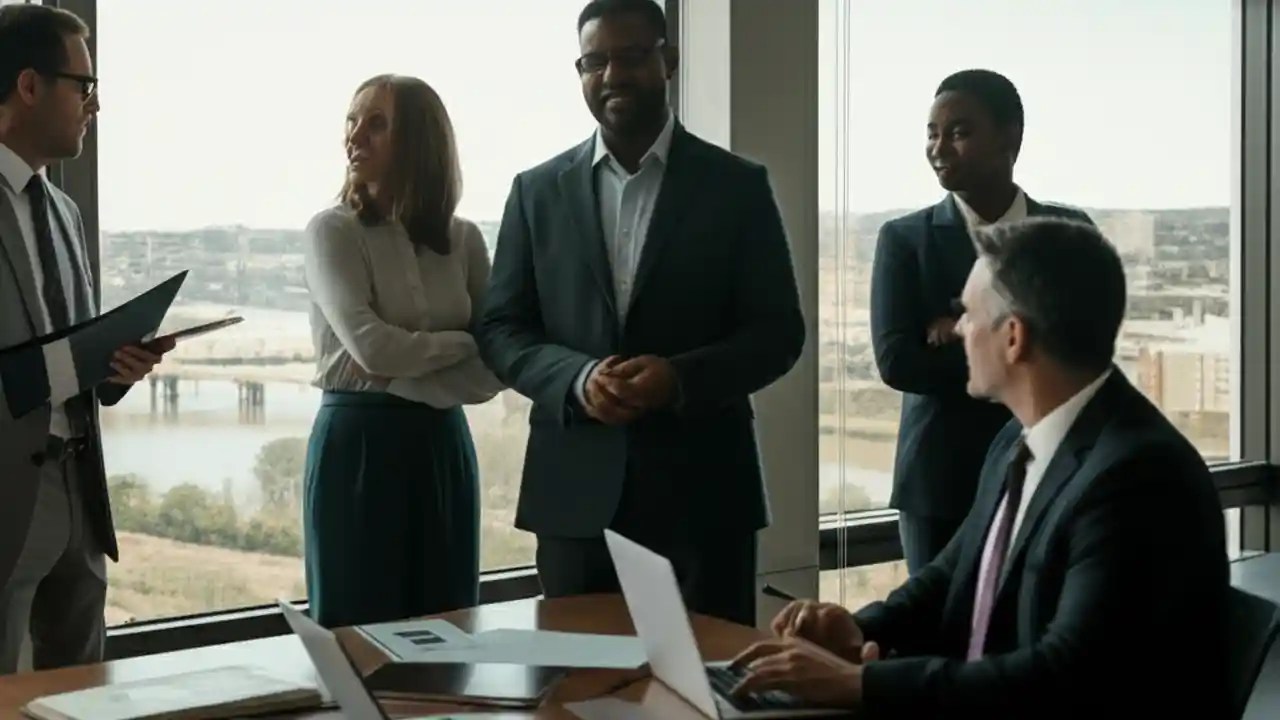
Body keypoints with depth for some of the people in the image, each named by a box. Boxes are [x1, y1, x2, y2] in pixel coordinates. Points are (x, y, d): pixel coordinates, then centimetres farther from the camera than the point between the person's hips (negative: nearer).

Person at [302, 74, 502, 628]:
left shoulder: (464, 239, 6)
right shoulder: (333, 230, -4)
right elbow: (372, 347, -15)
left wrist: (418, 379, -12)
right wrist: (464, 344, -5)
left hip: (442, 445, 4)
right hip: (359, 445, -4)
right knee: (357, 628, 2)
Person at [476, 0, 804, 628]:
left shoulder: (737, 186, 3)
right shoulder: (538, 191, 8)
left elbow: (779, 331, 0)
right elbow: (500, 330, 7)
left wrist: (682, 378, -18)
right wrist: (579, 379, -13)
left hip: (703, 485, -1)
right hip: (575, 489, 2)